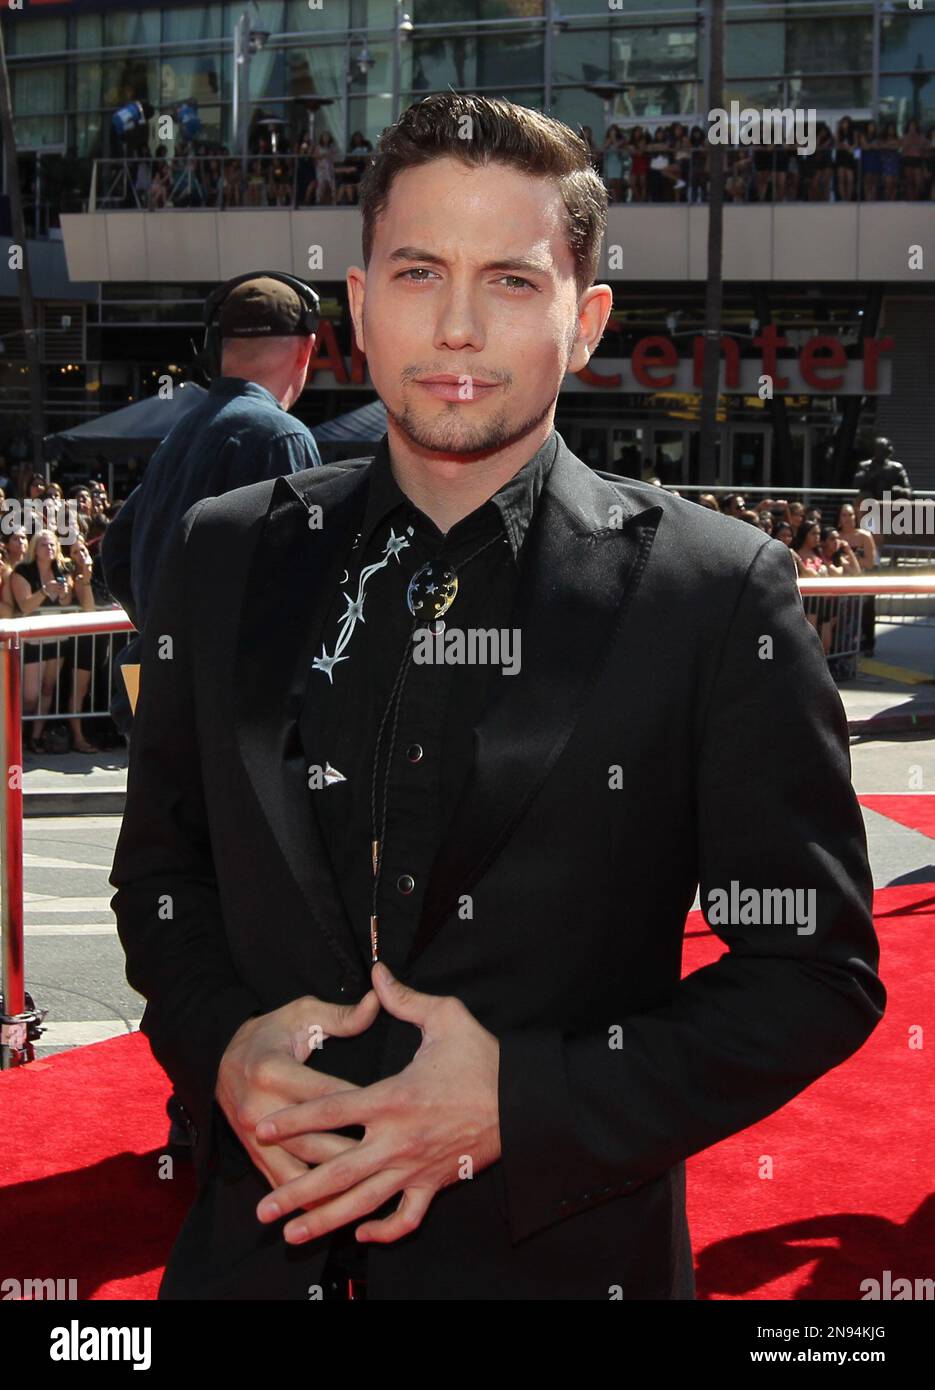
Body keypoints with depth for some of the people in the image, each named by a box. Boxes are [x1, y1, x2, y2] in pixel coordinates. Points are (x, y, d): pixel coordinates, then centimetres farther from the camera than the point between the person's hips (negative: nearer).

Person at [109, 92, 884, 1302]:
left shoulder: (717, 593, -11)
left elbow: (817, 973, -9)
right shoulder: (226, 558, 0)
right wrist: (222, 1042, -10)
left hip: (560, 1255, -2)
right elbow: (160, 870, 9)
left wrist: (521, 1103, -18)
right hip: (265, 1238, 3)